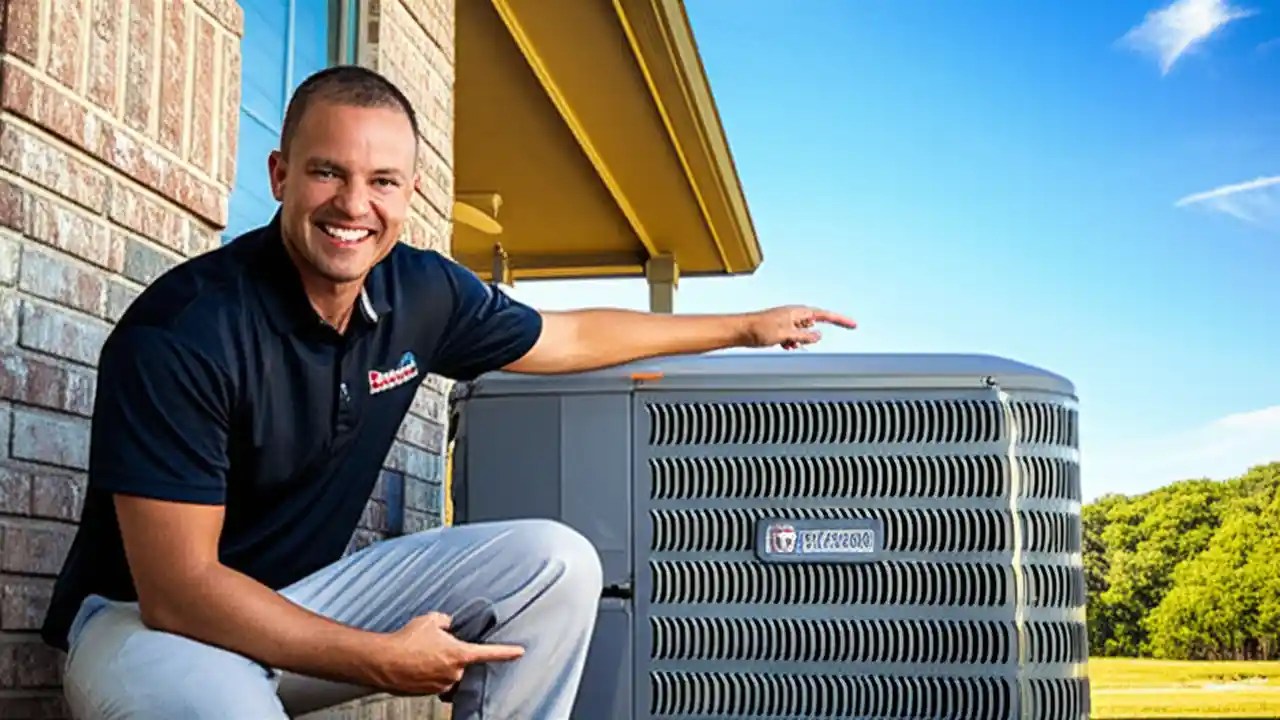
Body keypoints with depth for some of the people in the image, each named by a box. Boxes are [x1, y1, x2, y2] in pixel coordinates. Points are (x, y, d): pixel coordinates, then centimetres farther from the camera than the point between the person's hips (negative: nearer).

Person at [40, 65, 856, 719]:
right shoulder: (181, 330, -25)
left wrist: (743, 327, 19)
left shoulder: (422, 293, -6)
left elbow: (573, 337, 13)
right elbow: (178, 588, -24)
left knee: (557, 562, -8)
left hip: (308, 593, 6)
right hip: (148, 616, -6)